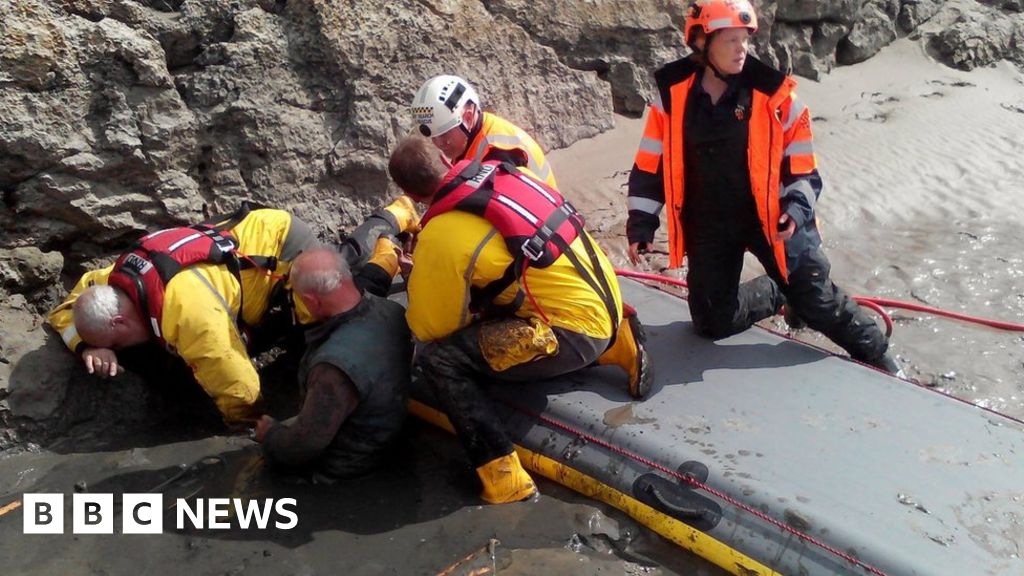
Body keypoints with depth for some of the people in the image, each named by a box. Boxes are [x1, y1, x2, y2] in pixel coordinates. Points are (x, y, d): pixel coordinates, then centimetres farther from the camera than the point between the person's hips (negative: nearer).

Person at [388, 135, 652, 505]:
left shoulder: (440, 238, -18)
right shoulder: (495, 171, 1)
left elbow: (431, 329, -8)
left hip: (578, 332, -8)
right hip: (604, 296, 8)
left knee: (438, 358, -11)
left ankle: (503, 476, -8)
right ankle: (615, 343, 22)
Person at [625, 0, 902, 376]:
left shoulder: (774, 93, -11)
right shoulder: (673, 92, -7)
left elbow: (801, 162, -2)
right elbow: (650, 163, 0)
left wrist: (797, 207, -17)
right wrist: (641, 222, 0)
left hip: (770, 215, -2)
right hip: (708, 225, 2)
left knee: (817, 300, 0)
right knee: (714, 323, 6)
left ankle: (875, 356, 28)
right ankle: (778, 294, 34)